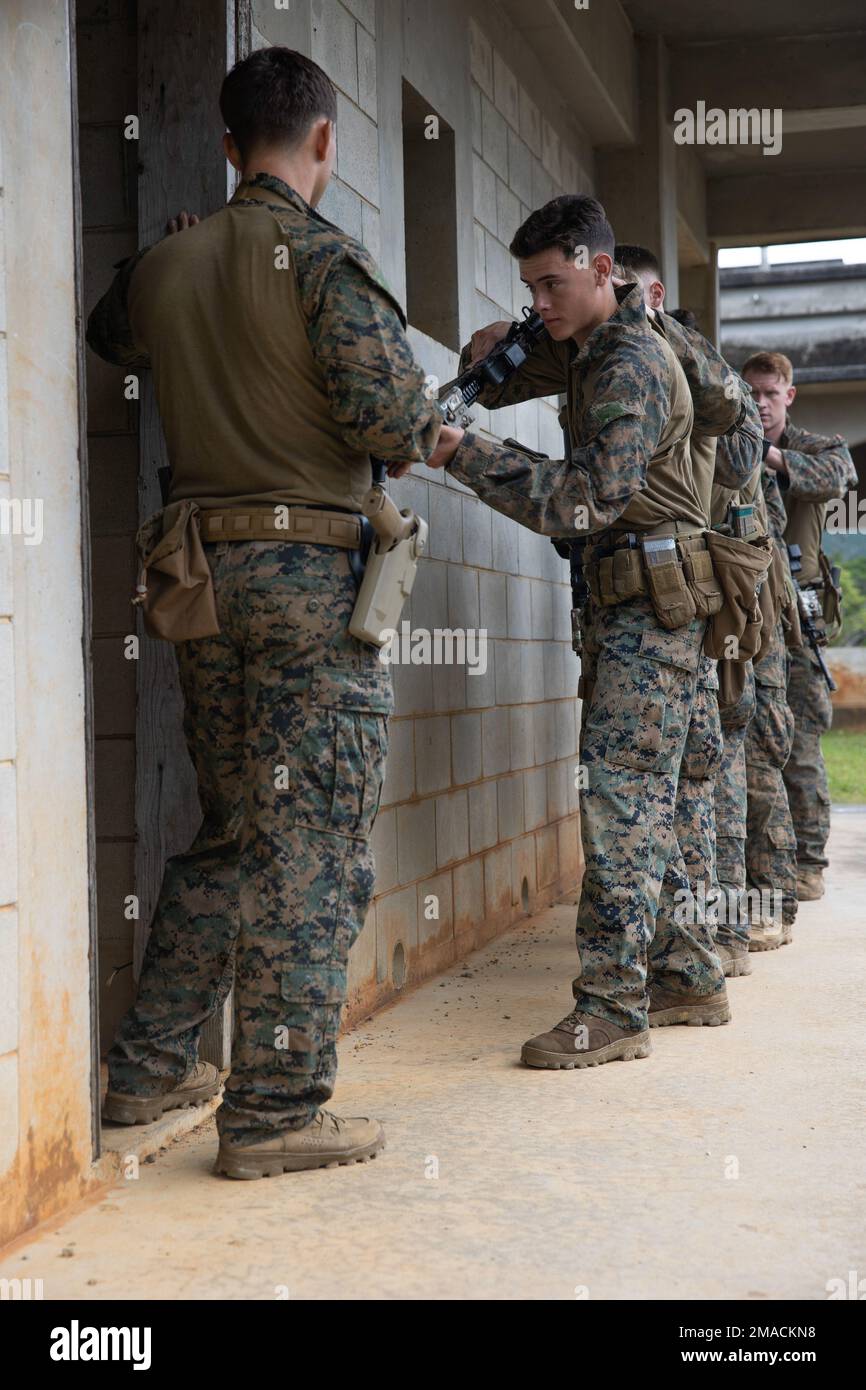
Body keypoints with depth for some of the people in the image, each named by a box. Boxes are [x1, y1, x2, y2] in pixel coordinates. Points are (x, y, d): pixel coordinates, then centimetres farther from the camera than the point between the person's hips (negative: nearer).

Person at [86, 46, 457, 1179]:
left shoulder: (163, 264, 11)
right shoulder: (327, 257, -8)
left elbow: (108, 338, 31)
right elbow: (377, 406, -17)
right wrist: (429, 436, 3)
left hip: (200, 567, 7)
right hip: (311, 569, -7)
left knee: (231, 832, 18)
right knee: (315, 847, -1)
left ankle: (149, 1070, 22)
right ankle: (277, 1110, 2)